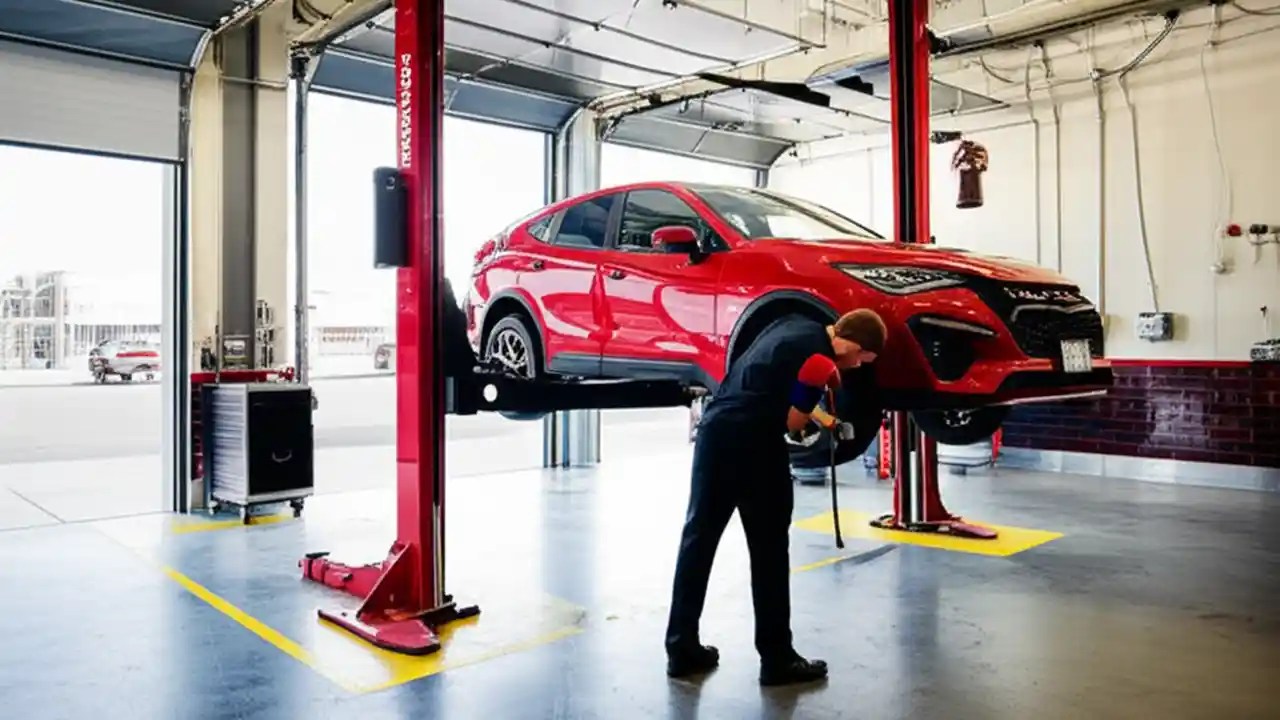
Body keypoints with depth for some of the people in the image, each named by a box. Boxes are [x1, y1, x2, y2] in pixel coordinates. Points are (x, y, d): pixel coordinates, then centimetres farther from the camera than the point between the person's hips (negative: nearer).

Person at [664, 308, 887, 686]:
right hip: (753, 443, -8)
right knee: (769, 551, 5)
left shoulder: (795, 325, 15)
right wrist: (822, 387, 7)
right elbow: (792, 423, -7)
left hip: (714, 426, 8)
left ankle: (682, 648, 18)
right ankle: (777, 658, 15)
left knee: (698, 537, 10)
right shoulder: (820, 359, -10)